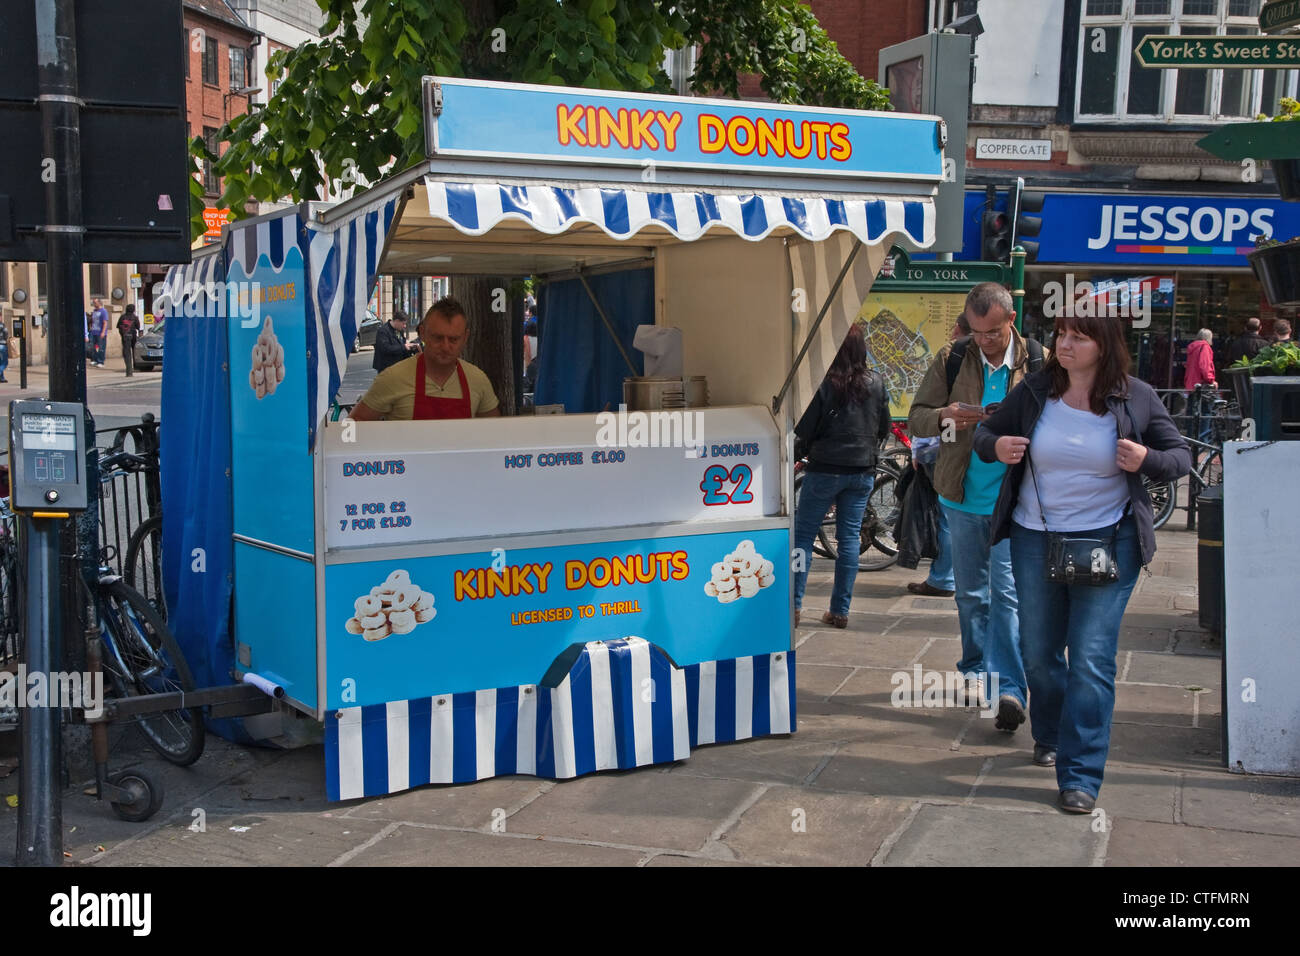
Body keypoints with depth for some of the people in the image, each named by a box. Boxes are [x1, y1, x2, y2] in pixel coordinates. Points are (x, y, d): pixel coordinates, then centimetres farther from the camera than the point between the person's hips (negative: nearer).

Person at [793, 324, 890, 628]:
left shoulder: (824, 382, -13)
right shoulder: (875, 382, 0)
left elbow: (804, 429, -11)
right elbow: (885, 428, 8)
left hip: (825, 469, -4)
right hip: (863, 471, 4)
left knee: (803, 535, 6)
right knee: (850, 538, 8)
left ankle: (793, 605, 4)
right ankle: (840, 611, 10)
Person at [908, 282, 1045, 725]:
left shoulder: (1039, 362, -4)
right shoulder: (951, 359, 1)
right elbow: (916, 418, 4)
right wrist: (945, 416, -18)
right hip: (963, 497, 3)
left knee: (1006, 592, -11)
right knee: (970, 593, 15)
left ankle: (1008, 688, -8)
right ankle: (976, 670, 32)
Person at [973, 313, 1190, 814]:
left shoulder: (1136, 398, -5)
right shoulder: (1033, 391, -2)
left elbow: (1180, 456, 4)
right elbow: (986, 433, 11)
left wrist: (1146, 460, -18)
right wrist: (996, 447, -12)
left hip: (1107, 542, -2)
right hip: (1034, 539, 3)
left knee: (1092, 657, -8)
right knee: (1038, 653, 13)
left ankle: (1080, 776, -1)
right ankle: (1048, 736, 40)